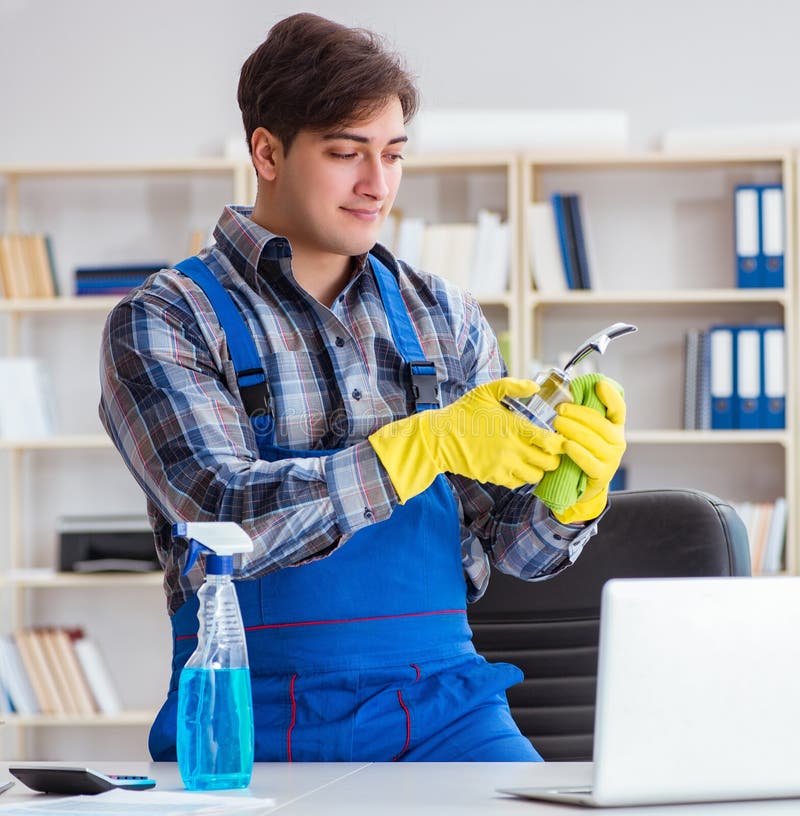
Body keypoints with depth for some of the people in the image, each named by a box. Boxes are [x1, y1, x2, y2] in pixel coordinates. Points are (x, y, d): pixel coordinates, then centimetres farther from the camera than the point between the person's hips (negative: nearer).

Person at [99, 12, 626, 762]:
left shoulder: (445, 318, 14)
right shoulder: (164, 323, 1)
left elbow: (517, 549, 11)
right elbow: (230, 517, -14)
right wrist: (433, 442, -19)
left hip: (439, 701, 4)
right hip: (261, 711, -3)